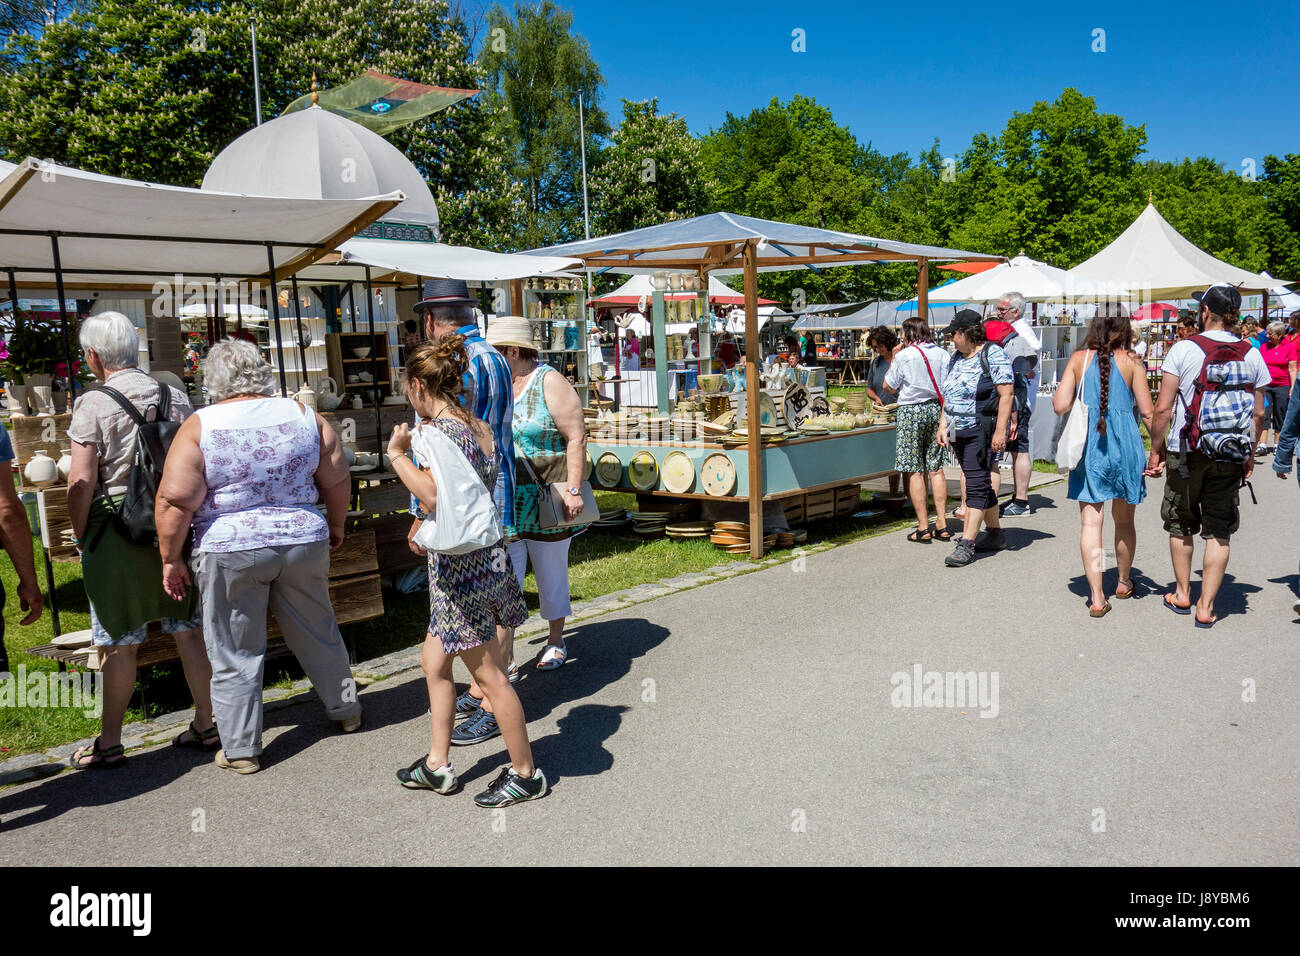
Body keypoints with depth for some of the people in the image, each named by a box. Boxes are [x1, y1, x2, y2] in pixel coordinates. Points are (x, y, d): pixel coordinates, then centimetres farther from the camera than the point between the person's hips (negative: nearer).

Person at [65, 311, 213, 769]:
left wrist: (80, 538, -1)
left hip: (116, 532, -4)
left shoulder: (92, 404, -9)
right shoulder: (175, 396, 5)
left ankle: (109, 743, 16)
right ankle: (205, 726, 19)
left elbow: (81, 481, -13)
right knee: (190, 631, 10)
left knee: (117, 643, 5)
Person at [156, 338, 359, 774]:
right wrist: (335, 526, 20)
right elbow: (337, 481, 5)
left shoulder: (199, 426, -8)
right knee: (318, 634, 19)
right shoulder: (302, 415, 0)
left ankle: (241, 749, 17)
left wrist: (171, 559, -1)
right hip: (304, 543, 3)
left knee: (235, 654, 8)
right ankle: (346, 710, 34)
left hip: (230, 553, -3)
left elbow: (175, 501, -11)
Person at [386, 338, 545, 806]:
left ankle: (525, 773, 17)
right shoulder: (480, 427, 8)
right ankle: (437, 765, 29)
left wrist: (398, 455, -21)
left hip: (460, 565, -9)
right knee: (434, 661, 19)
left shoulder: (443, 430, -18)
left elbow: (435, 498, -32)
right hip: (486, 556, 9)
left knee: (488, 674, 4)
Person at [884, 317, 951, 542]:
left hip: (912, 411, -5)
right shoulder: (942, 354, 6)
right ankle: (942, 525, 11)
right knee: (936, 469, 10)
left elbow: (889, 386, 0)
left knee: (915, 471, -1)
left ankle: (923, 528, -1)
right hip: (936, 410, 5)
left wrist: (893, 360, 8)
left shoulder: (904, 356, -9)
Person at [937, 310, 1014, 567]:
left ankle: (966, 545, -15)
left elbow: (1006, 395, -14)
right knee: (978, 484, 14)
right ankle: (996, 534, 27)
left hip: (981, 432, -8)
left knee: (976, 485, -11)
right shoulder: (957, 358, 14)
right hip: (958, 432, 8)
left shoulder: (993, 355, -9)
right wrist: (942, 425, 11)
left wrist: (1000, 431, -20)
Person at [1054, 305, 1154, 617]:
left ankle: (1097, 597, -5)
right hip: (1124, 446, 0)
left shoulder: (1079, 359, -1)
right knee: (1124, 520, 18)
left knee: (1090, 522, 1)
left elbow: (1059, 405, -4)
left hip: (1088, 447, 0)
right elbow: (1147, 411, -5)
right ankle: (1124, 582, 36)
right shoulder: (1131, 362, -4)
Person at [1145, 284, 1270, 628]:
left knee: (1181, 525, 15)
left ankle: (1182, 595, 27)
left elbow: (1163, 408, -10)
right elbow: (1259, 412, 7)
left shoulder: (1184, 349, -8)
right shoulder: (1251, 354, 1)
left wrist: (1157, 448, 1)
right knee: (1218, 532, 8)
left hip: (1186, 452, -2)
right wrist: (1249, 454, 19)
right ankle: (1206, 606, 9)